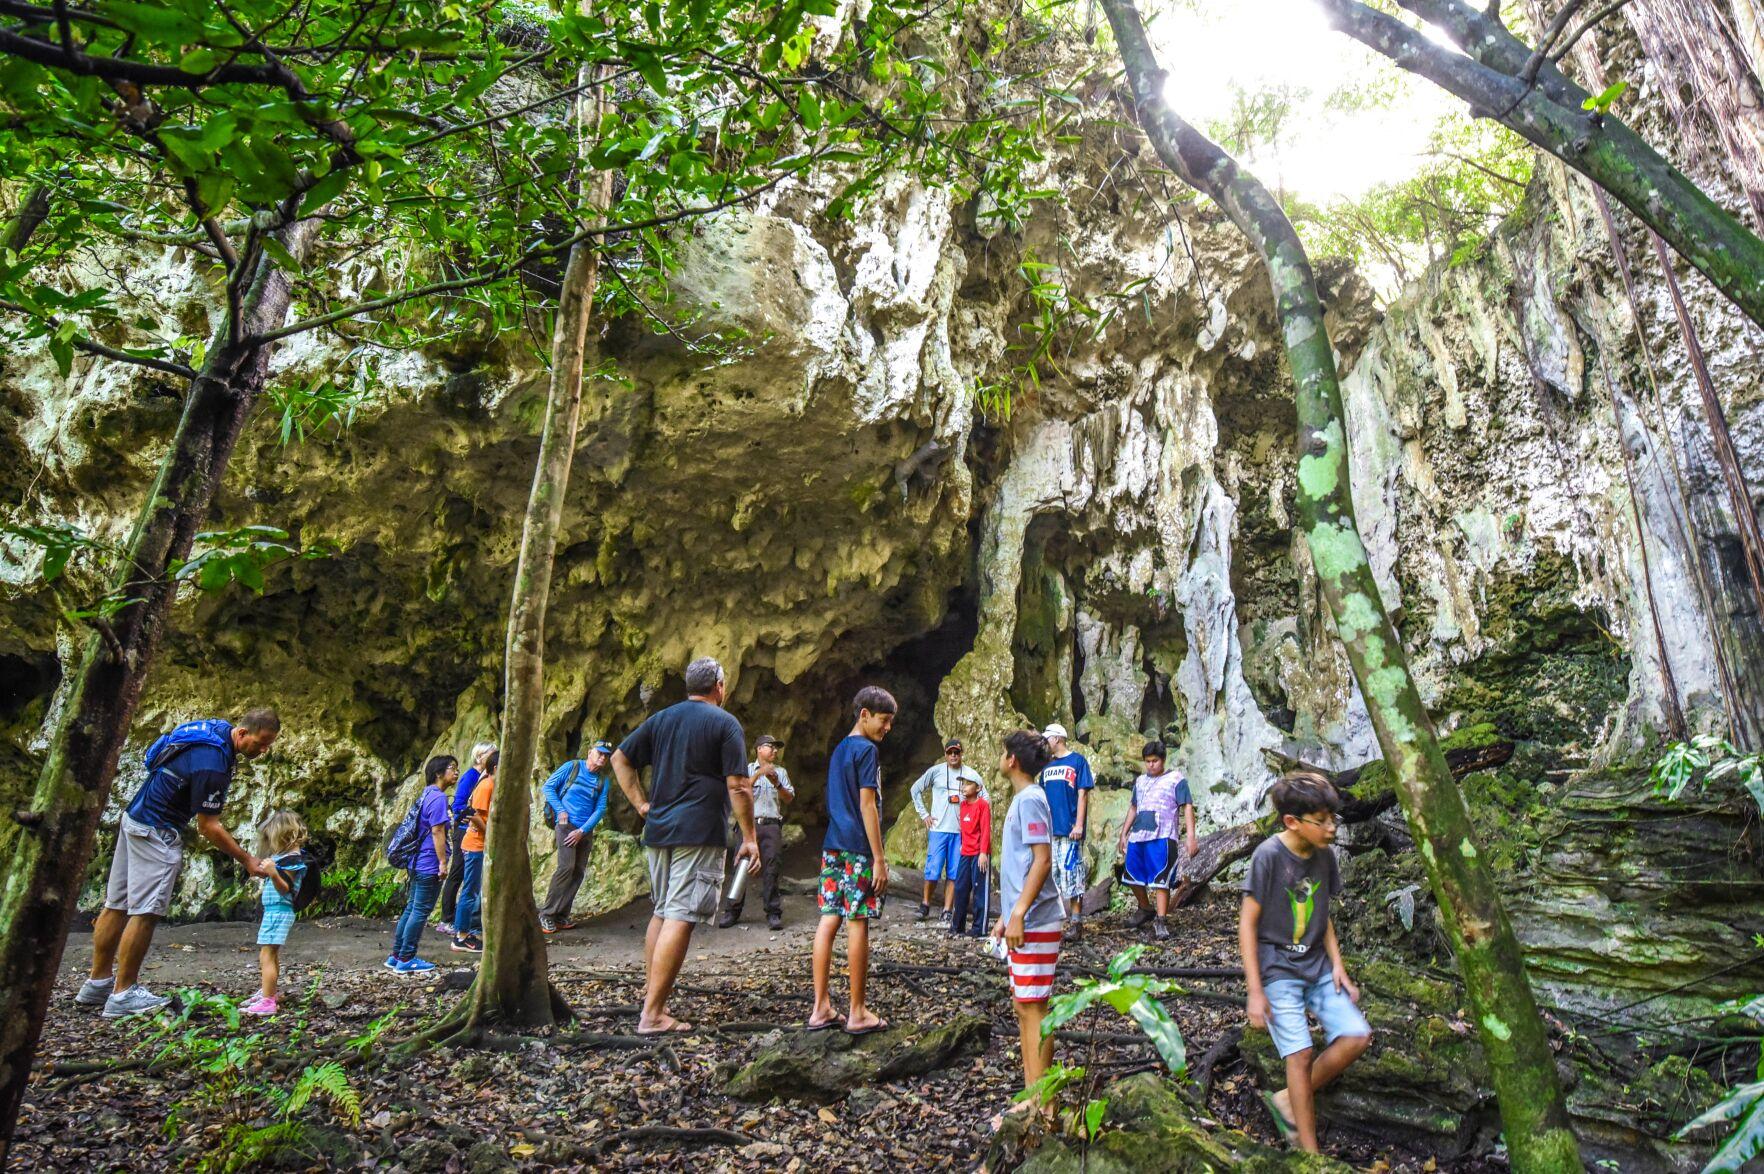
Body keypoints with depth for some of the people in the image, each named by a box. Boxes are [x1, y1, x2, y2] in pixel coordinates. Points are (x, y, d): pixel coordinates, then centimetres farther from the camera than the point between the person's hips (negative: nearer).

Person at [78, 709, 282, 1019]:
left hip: (136, 816, 10)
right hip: (157, 832, -10)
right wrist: (247, 861, -16)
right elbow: (208, 827, -22)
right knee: (145, 911, -5)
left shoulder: (217, 727, -1)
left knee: (117, 905, 15)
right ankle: (123, 994, 1)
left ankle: (98, 983, 24)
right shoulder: (212, 764, -28)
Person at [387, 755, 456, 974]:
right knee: (421, 912, -2)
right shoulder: (438, 798, -16)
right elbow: (437, 832, -20)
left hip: (417, 863, 10)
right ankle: (406, 960, 4)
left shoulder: (425, 795, 13)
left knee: (411, 909, 15)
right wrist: (443, 862, -17)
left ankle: (396, 956, 21)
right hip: (430, 865, -10)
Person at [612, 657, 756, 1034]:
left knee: (662, 912, 18)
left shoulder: (662, 719, 12)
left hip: (657, 830, 7)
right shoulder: (725, 723, -6)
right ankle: (652, 1014, -5)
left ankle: (651, 1000, 23)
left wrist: (641, 804, 14)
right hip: (698, 833, -7)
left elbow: (620, 758, 14)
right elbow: (738, 787, -10)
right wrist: (749, 837, -4)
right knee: (680, 918, -5)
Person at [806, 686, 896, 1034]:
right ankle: (857, 1013, 6)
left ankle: (821, 1008, 11)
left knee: (829, 920, 7)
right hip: (858, 849, -8)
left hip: (832, 846, 8)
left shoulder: (838, 750, 17)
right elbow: (867, 805, -15)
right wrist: (879, 858, -14)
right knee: (858, 924, -2)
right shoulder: (867, 750, -9)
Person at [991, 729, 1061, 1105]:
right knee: (1024, 1006, 14)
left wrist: (1018, 913, -22)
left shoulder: (1030, 800, -14)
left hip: (1035, 924, -10)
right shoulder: (1022, 799, 15)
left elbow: (1042, 861, -20)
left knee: (1032, 1007, -4)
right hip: (1024, 923, 10)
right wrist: (1007, 916, 21)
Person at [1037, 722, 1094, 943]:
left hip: (1069, 830, -7)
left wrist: (1079, 825, -14)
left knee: (1071, 874, -5)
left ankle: (1076, 922, 2)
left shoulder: (1078, 761, -3)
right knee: (1050, 875, 9)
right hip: (1048, 830, 7)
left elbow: (1083, 794, -8)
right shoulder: (1048, 766, 16)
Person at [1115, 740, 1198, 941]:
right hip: (1137, 836, 6)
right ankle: (1145, 910, 33)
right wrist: (1123, 835, 23)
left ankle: (1160, 922, -4)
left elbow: (1187, 808, -4)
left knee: (1160, 880, -8)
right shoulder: (1140, 781, 20)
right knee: (1133, 877, 11)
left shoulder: (1176, 779, 2)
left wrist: (1191, 837, -13)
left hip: (1162, 837, -6)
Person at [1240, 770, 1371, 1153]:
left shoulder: (1324, 855, 1)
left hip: (1317, 966, 6)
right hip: (1277, 970, -6)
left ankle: (1288, 1100, 9)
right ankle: (1309, 1152, 5)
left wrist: (1337, 966, 2)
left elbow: (1322, 917, 14)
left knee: (1357, 1036, -7)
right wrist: (1254, 992, -15)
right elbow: (1247, 923, -14)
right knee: (1300, 1052, -12)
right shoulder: (1268, 855, -18)